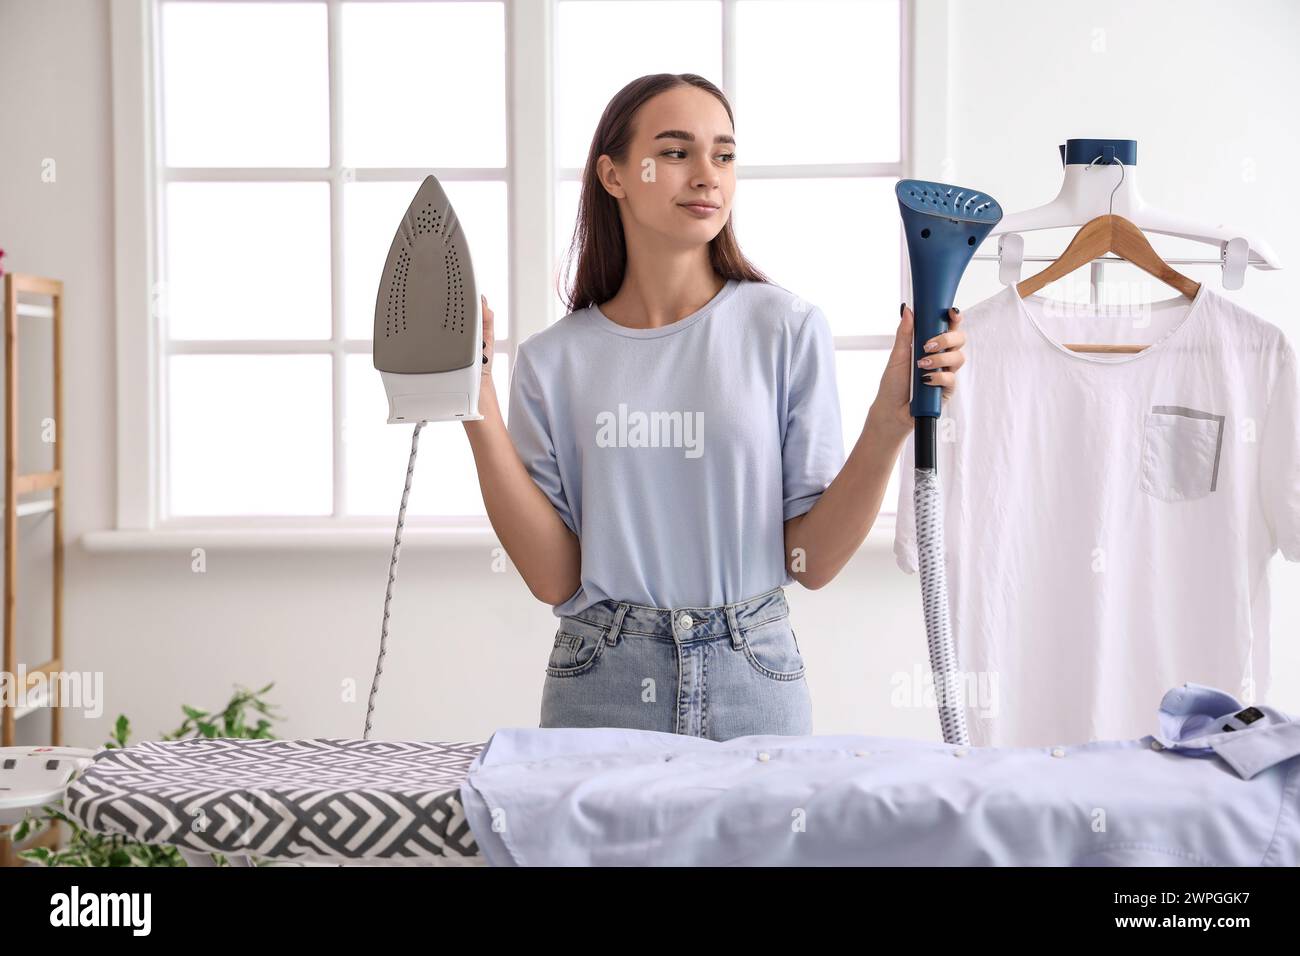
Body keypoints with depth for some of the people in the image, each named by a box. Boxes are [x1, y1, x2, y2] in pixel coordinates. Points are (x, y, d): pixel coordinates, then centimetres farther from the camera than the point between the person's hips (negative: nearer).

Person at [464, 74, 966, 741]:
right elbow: (555, 579, -4)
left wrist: (890, 421, -16)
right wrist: (480, 413, -9)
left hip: (751, 685, 0)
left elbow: (810, 561, -4)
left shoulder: (787, 329, -2)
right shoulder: (553, 360, 2)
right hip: (599, 688, 1)